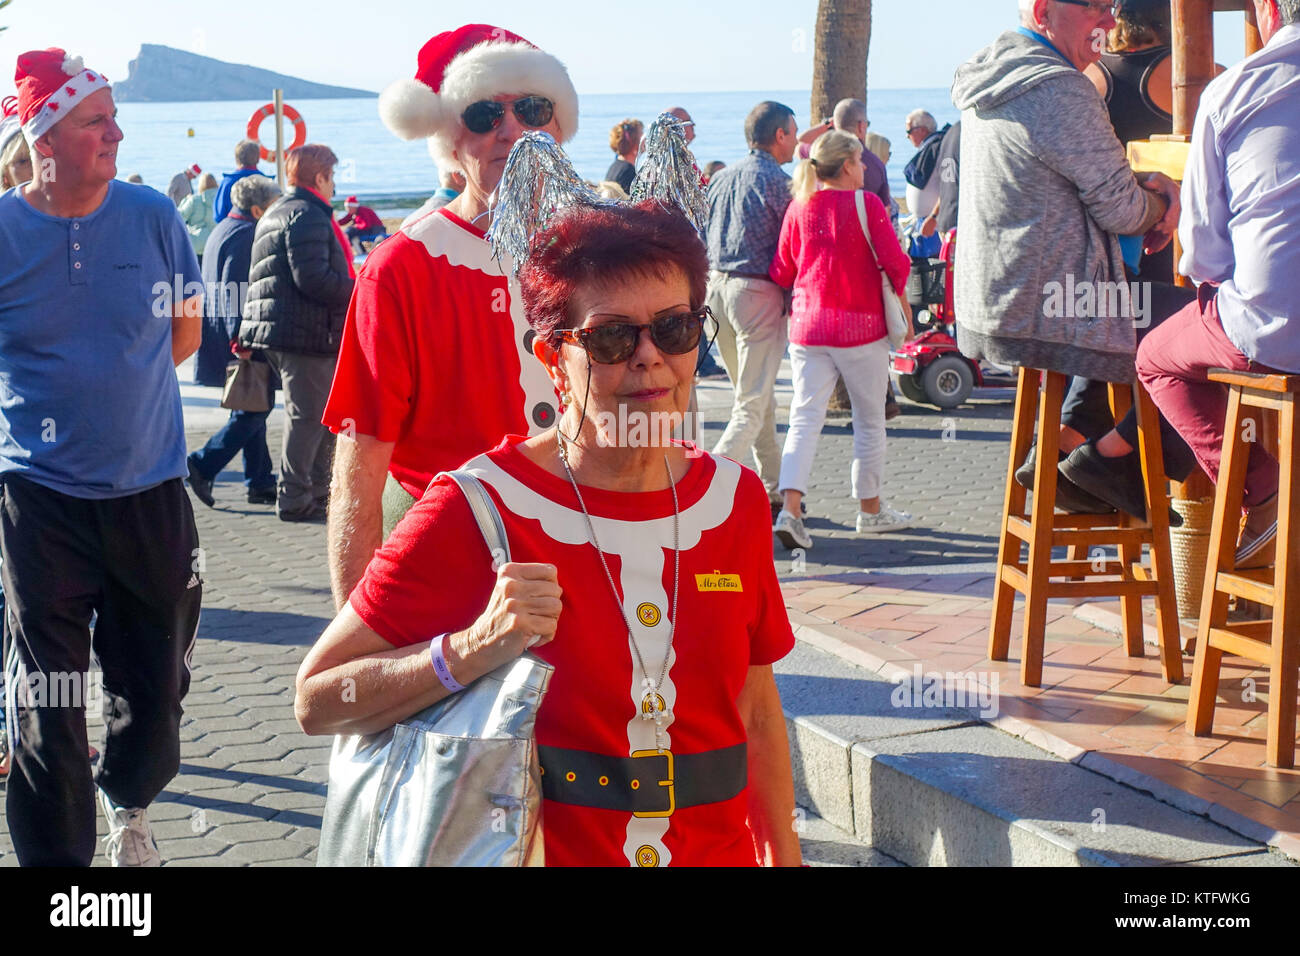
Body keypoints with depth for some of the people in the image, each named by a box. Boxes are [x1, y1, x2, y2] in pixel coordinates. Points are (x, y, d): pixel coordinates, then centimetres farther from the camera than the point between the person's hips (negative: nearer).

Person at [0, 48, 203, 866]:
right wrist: (87, 386, 0)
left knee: (155, 683, 13)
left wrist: (97, 384, 7)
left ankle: (128, 805, 41)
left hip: (151, 490, 2)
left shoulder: (152, 216, -1)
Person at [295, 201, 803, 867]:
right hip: (539, 848, -4)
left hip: (718, 849, 4)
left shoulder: (735, 500, -2)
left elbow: (757, 713, 7)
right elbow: (315, 701, -16)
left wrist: (783, 857, 5)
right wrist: (472, 650, -29)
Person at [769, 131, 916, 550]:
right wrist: (903, 309, 8)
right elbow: (894, 263, -9)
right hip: (860, 326, -3)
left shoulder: (798, 207, 4)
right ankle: (870, 510, 22)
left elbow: (781, 272, 6)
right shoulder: (866, 204, -8)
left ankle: (789, 509, -16)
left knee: (805, 418, 1)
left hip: (807, 324, 4)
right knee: (869, 420, 11)